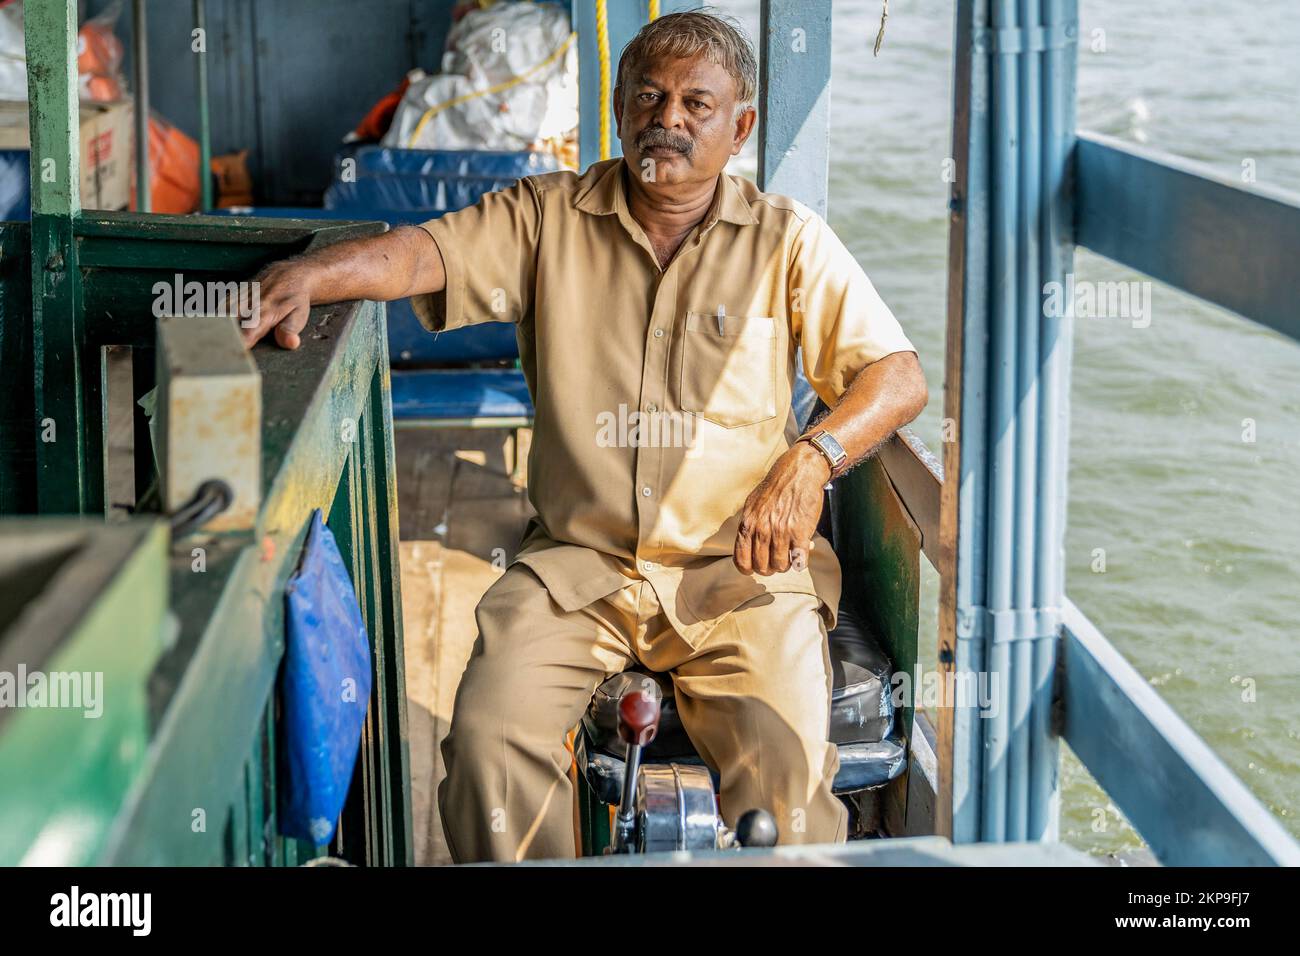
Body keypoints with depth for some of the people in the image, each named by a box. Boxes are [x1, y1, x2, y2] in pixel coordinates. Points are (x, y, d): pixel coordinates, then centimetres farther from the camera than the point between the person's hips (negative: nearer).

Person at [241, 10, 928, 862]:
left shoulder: (788, 239, 7)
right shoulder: (548, 217, 9)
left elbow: (898, 376, 1)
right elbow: (423, 254, -5)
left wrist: (811, 458, -18)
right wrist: (311, 273, -27)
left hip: (739, 569, -1)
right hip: (580, 560, 1)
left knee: (786, 760, -24)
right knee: (491, 731, -23)